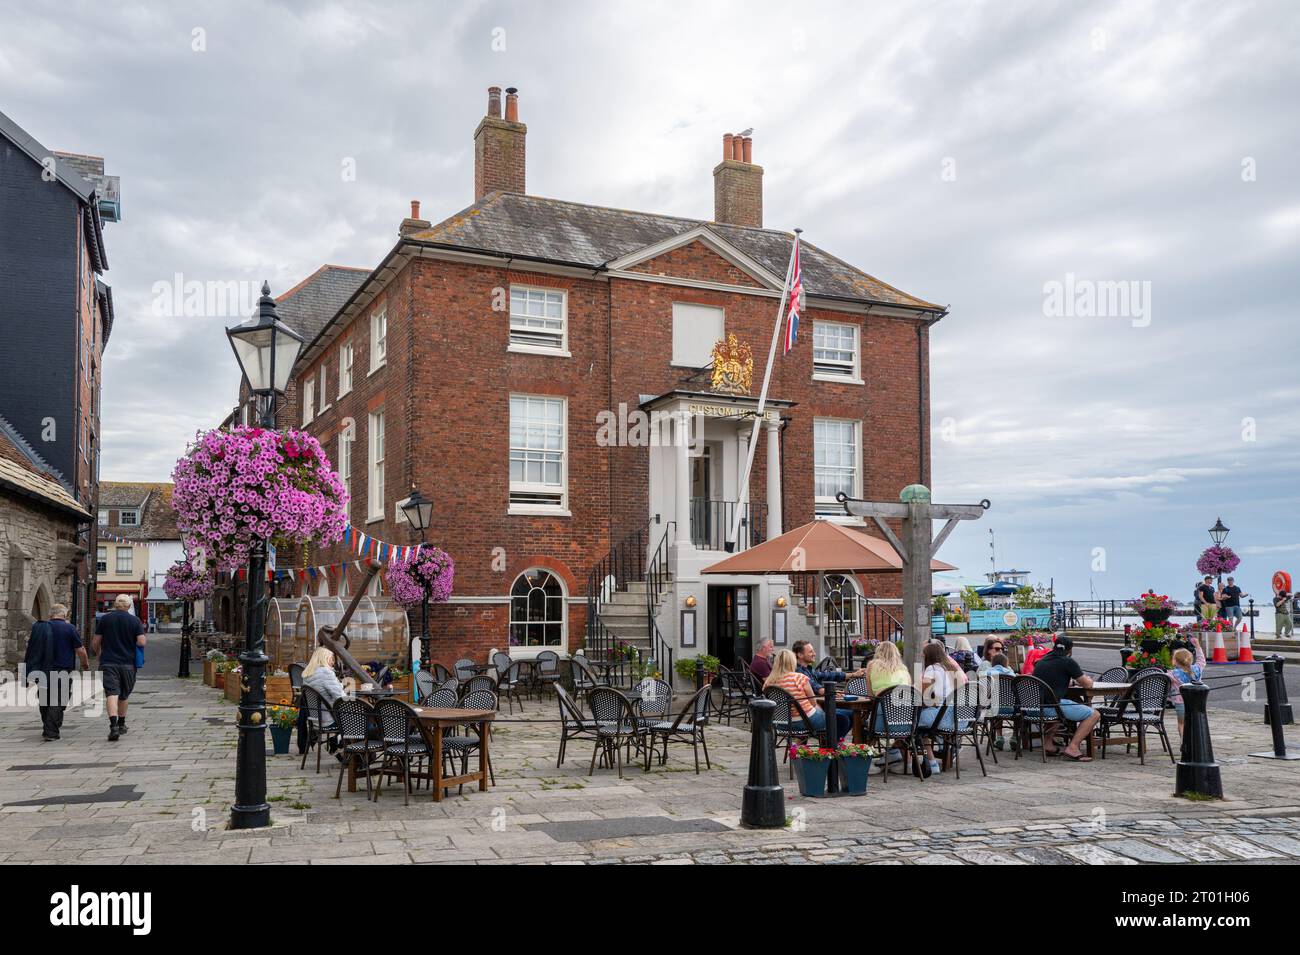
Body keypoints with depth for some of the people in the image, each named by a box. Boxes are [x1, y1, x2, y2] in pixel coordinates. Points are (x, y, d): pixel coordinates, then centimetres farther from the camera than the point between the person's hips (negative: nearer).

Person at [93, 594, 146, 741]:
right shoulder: (135, 620, -2)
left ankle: (114, 725, -27)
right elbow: (141, 642, -9)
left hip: (108, 662, -1)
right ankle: (121, 724, 31)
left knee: (112, 693, -10)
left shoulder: (104, 619, 1)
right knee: (124, 695, 18)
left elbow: (96, 642, 5)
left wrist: (98, 655, 24)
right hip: (128, 663, 1)